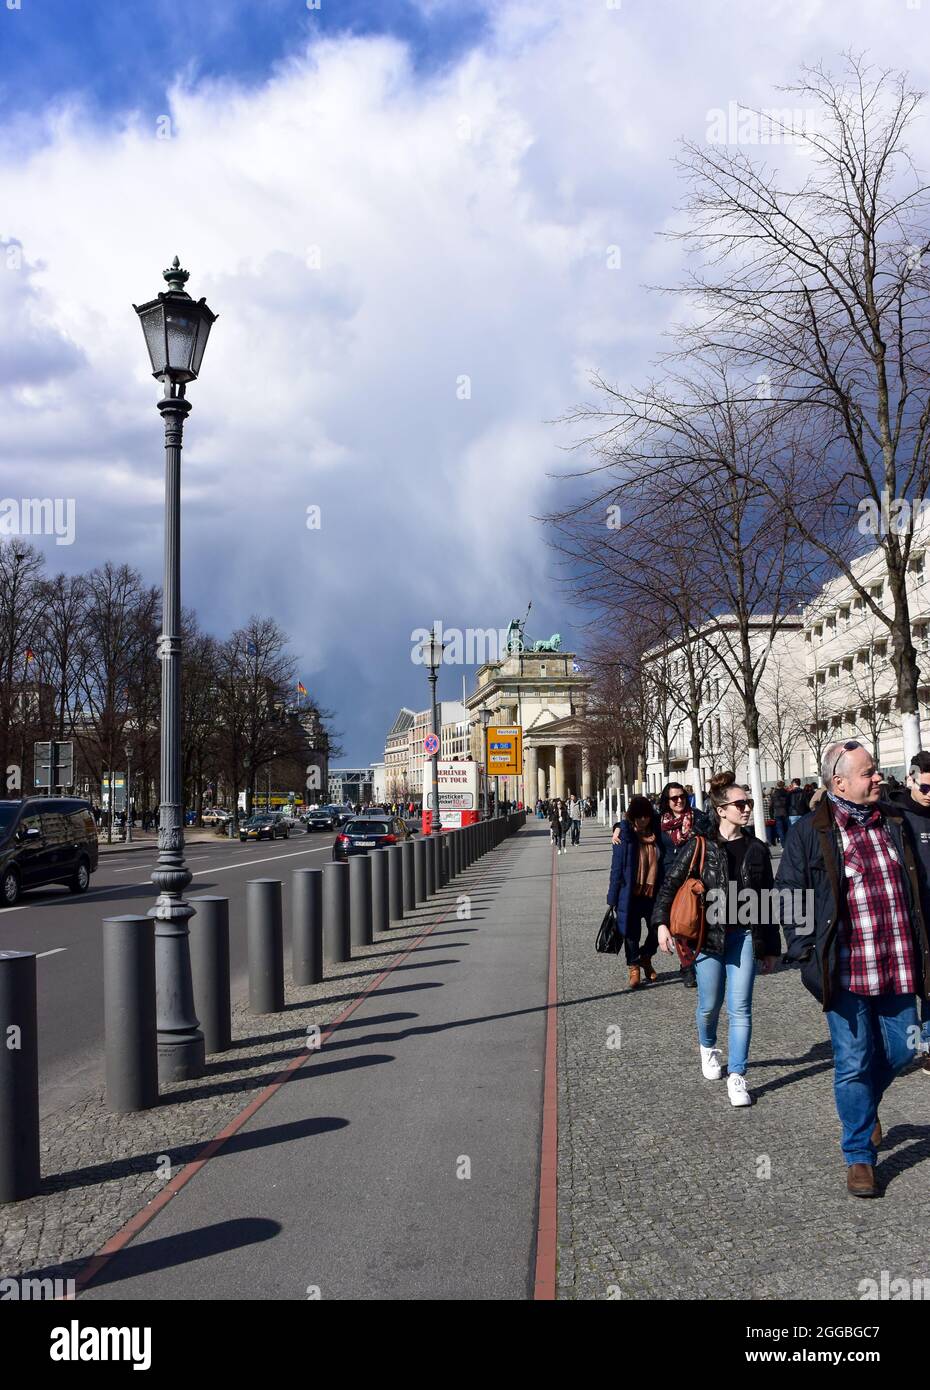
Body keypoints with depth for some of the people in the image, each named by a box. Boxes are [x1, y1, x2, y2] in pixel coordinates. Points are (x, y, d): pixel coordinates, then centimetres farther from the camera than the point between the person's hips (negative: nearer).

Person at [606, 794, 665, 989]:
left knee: (657, 929, 8)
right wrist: (613, 898, -8)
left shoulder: (656, 834, 2)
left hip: (653, 893, 3)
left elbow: (663, 862, 10)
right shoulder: (625, 836, -9)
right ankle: (634, 968, 22)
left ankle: (645, 958, 35)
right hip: (631, 894, -3)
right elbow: (617, 867, -8)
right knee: (632, 933, 6)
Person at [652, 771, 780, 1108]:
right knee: (710, 1005, 9)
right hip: (708, 935, -2)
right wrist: (662, 922, -13)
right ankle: (708, 1046, 40)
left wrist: (770, 947, 13)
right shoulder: (700, 847, -5)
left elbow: (767, 900, 11)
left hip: (744, 936, 2)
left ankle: (736, 1077, 5)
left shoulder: (757, 849, 5)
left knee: (740, 1008, -3)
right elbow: (670, 884, -1)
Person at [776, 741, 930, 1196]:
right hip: (846, 971, -4)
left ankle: (864, 1106, 44)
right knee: (854, 1063, 3)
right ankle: (859, 1156, 19)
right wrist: (806, 952, -8)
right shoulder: (810, 833, -7)